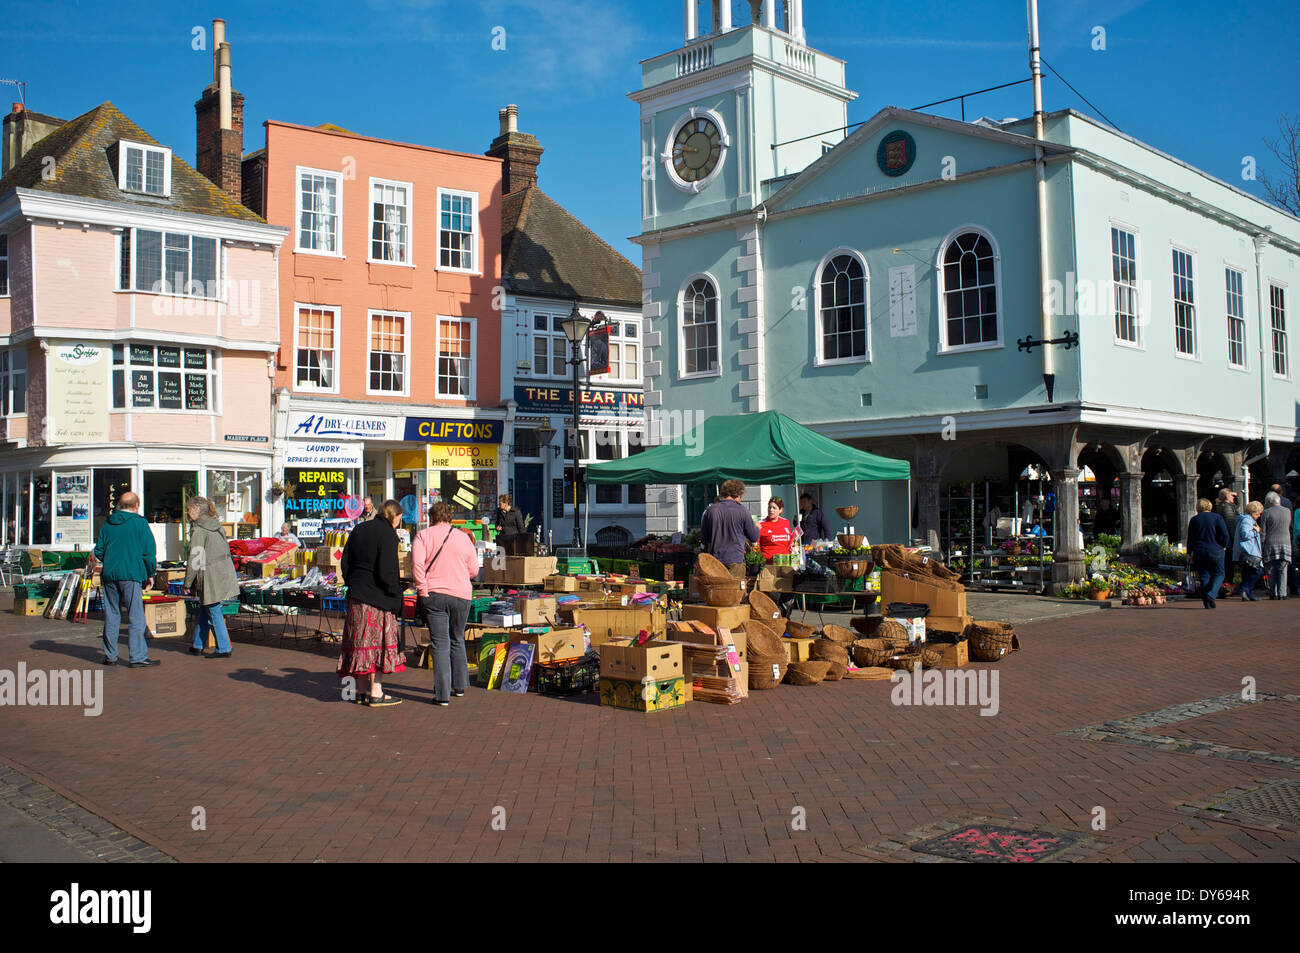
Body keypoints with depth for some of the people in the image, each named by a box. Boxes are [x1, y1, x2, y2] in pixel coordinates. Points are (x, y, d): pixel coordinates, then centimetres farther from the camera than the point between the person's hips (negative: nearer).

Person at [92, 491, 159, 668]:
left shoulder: (106, 525, 11)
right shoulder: (139, 523, -3)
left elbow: (99, 552, 13)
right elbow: (149, 551, -6)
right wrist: (150, 574, 4)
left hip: (109, 575, 5)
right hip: (131, 574, -5)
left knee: (111, 615, 12)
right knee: (136, 616, -3)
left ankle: (110, 655, 17)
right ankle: (138, 656, -6)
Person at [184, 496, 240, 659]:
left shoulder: (199, 530, -13)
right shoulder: (216, 525, 12)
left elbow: (195, 559, -14)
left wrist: (188, 583, -6)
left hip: (211, 579, -8)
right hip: (226, 575, 8)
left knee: (214, 613, 0)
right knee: (204, 611, 18)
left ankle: (224, 649, 3)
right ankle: (197, 646, 26)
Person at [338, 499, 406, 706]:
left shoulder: (358, 530, 12)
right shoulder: (387, 534, -12)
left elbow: (344, 563, 14)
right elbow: (386, 571, -19)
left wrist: (352, 584, 19)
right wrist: (396, 595, -9)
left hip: (356, 595, 8)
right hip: (377, 596, -8)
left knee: (361, 641, 12)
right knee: (379, 642, -1)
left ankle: (362, 690, 19)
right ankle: (376, 693, 0)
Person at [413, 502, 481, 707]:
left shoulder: (424, 535, 1)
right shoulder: (463, 537, 8)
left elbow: (417, 563, -13)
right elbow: (473, 570, 10)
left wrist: (423, 590, -7)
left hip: (434, 595, -2)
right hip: (461, 595, 2)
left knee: (440, 643, -1)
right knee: (457, 640, 18)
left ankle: (443, 694, -5)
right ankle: (459, 686, 28)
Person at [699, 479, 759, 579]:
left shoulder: (710, 510, 2)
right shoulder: (742, 511, -7)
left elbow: (703, 539, 8)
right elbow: (754, 538, 3)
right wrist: (756, 527, 25)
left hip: (715, 559, 3)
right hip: (735, 560, -3)